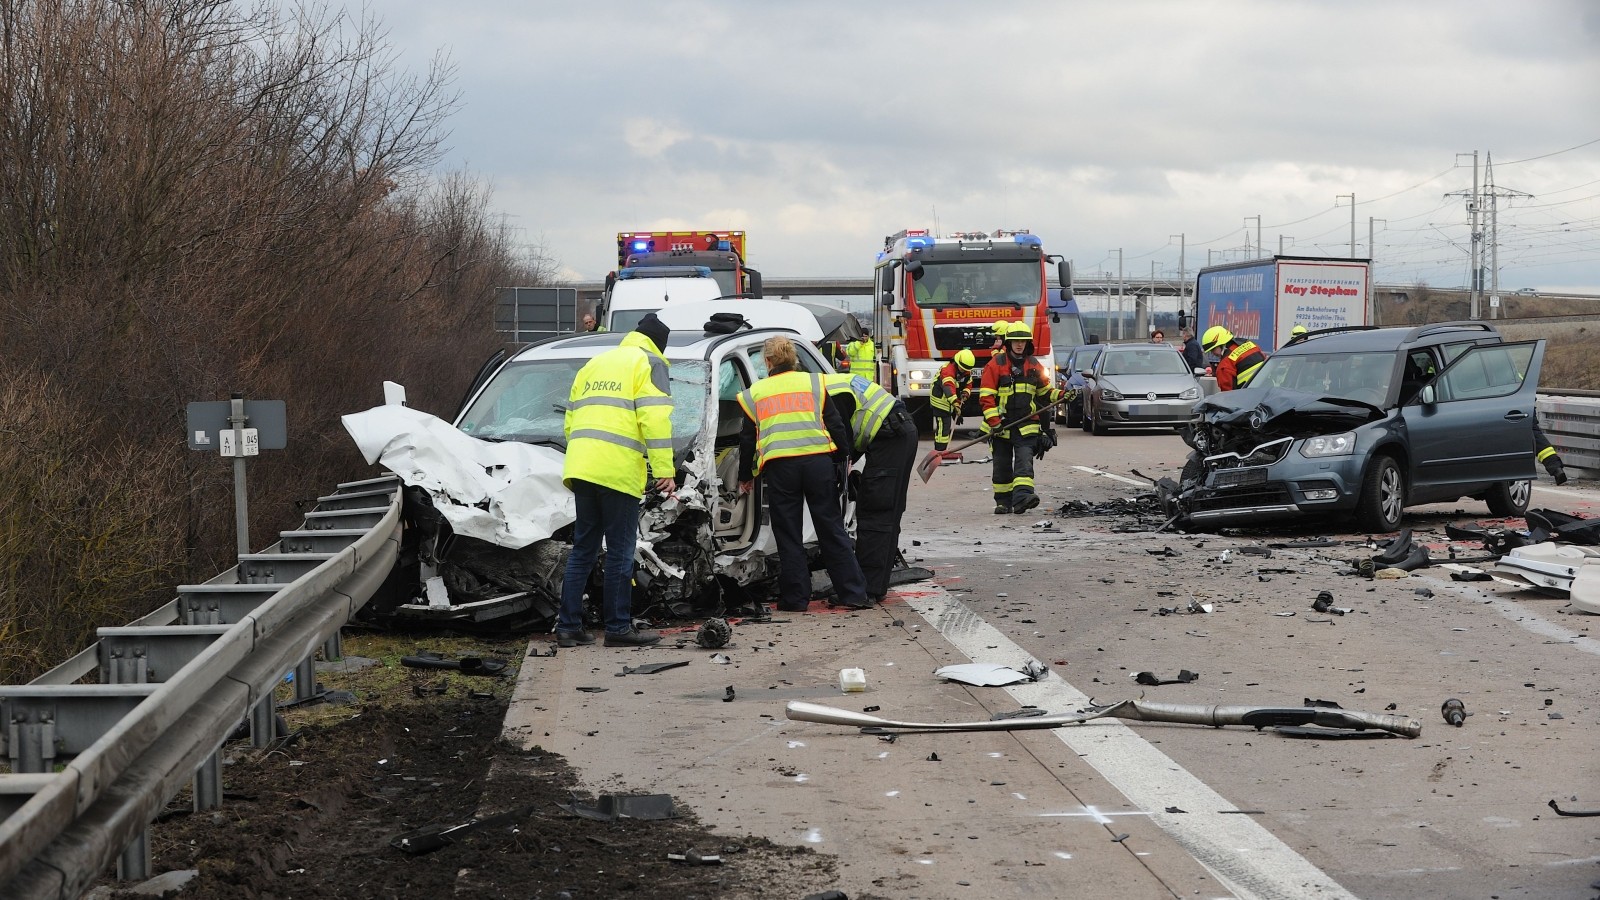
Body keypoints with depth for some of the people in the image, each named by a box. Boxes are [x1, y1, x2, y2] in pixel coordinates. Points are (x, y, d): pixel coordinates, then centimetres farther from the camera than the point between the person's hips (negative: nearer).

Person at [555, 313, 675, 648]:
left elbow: (572, 419, 24)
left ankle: (568, 626, 9)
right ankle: (619, 627, 0)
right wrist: (665, 471, -12)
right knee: (620, 551, -2)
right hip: (618, 472, -7)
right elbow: (655, 419, -10)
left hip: (580, 466, 7)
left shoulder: (593, 364, 26)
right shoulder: (649, 363, 3)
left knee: (583, 548, 11)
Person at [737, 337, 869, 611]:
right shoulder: (813, 383, 12)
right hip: (818, 461, 1)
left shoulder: (754, 393, 14)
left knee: (788, 536, 8)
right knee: (832, 530, 7)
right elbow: (836, 425, 10)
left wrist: (745, 477, 28)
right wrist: (841, 457, 21)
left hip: (778, 467, -1)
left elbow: (748, 439, 18)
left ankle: (795, 599, 9)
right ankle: (853, 594, 7)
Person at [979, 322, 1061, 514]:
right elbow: (986, 396, -7)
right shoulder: (996, 364, -4)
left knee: (1024, 461, -16)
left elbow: (1044, 390, 22)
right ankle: (1003, 501, 20)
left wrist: (1060, 395, 1)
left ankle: (1022, 496, -29)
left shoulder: (1034, 365, 9)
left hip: (1027, 425, 1)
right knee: (1002, 466, 7)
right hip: (1001, 425, -1)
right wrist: (994, 421, -17)